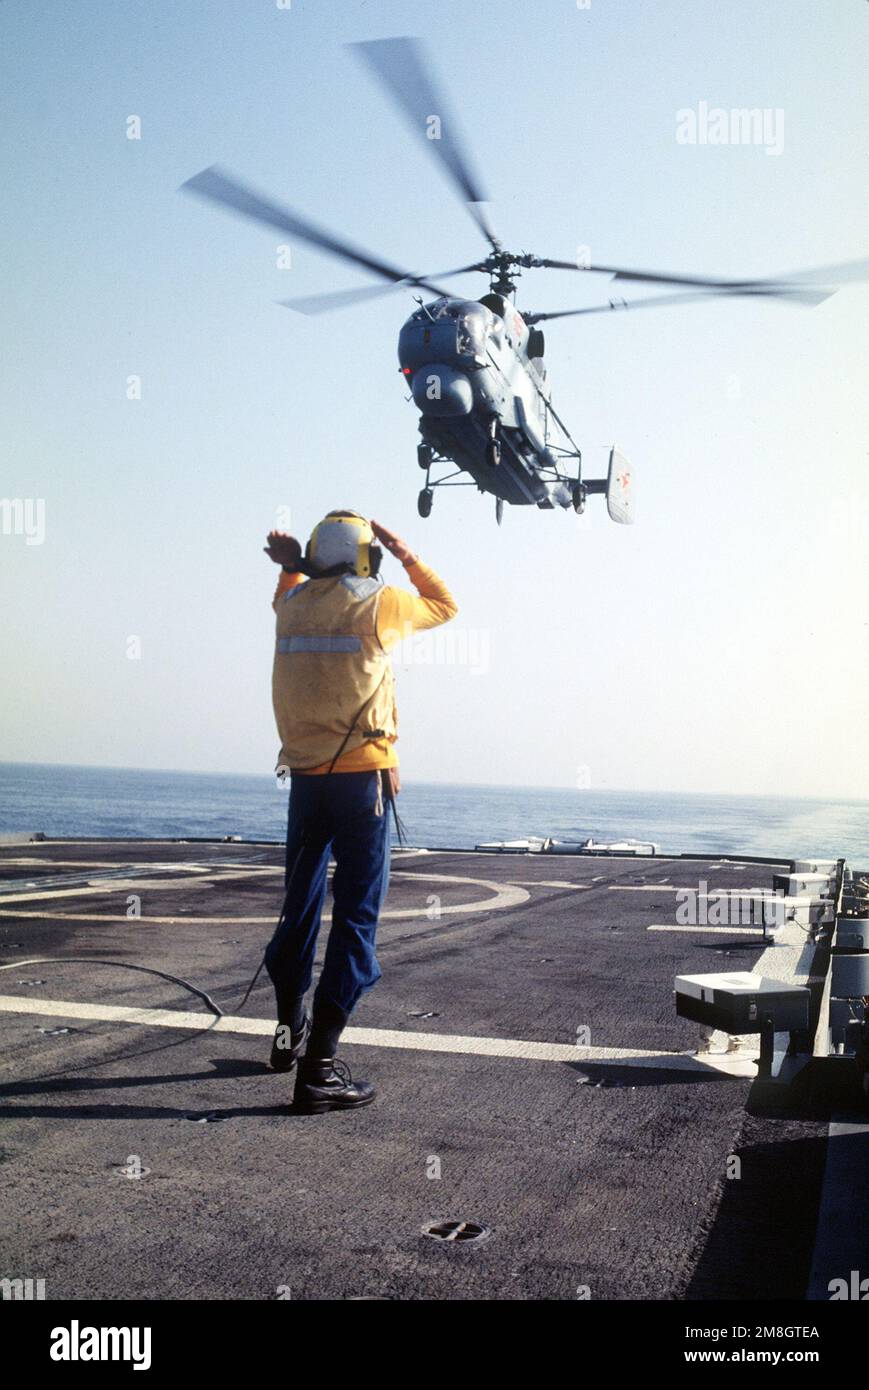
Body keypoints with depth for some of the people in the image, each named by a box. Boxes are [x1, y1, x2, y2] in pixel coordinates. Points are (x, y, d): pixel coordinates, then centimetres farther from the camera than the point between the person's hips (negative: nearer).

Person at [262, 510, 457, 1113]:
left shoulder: (294, 603, 6)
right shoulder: (377, 603, -6)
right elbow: (445, 605, 12)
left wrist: (291, 563, 16)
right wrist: (404, 552, 15)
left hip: (305, 775, 6)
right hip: (362, 775, -5)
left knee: (301, 904, 19)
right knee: (357, 918, -3)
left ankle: (291, 1030, 36)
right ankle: (319, 1068, -8)